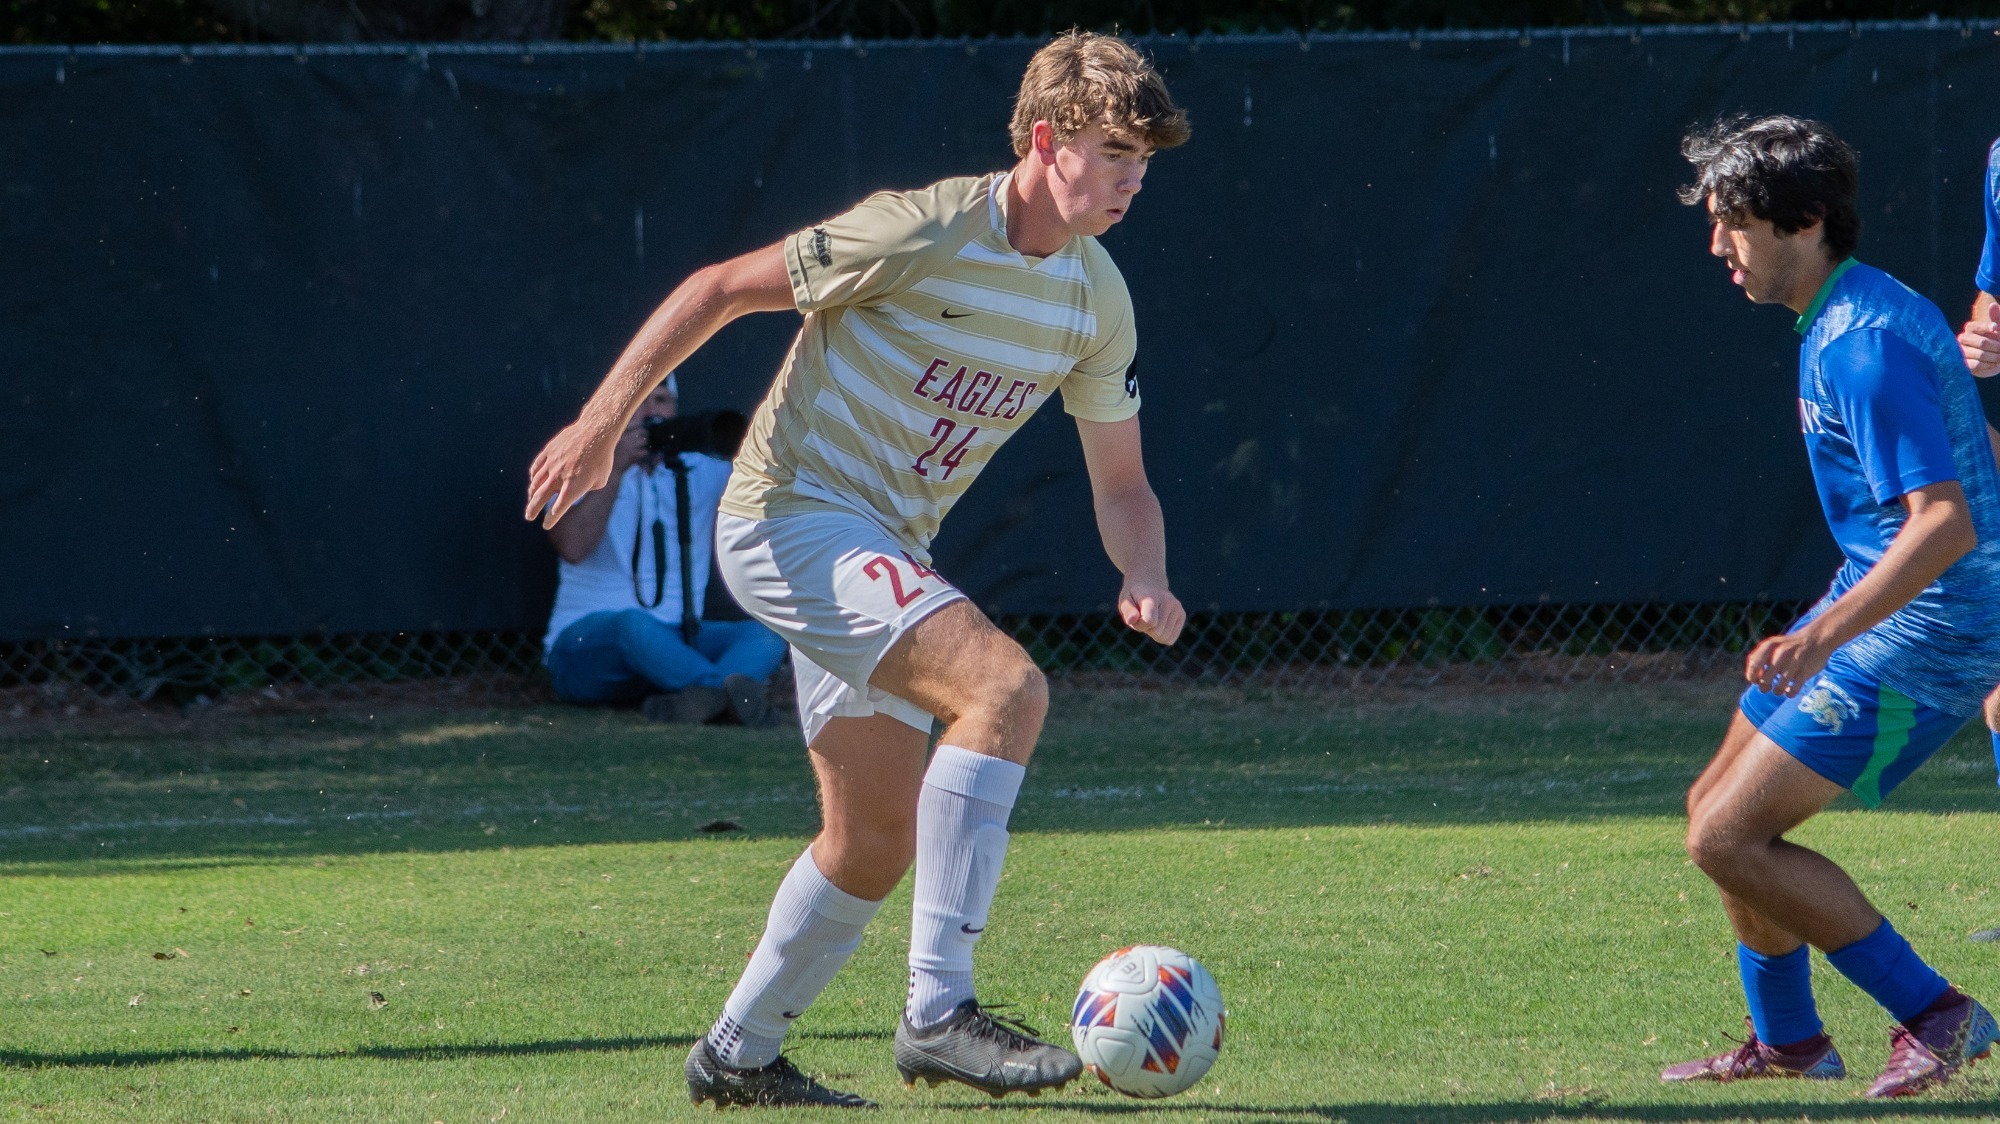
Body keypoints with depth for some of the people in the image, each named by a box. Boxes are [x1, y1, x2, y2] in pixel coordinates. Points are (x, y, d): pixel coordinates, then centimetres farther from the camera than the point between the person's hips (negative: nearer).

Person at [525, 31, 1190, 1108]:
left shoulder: (1097, 301, 4)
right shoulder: (923, 233, -19)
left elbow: (1121, 483, 12)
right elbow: (720, 289, -12)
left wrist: (1145, 581, -10)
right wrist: (599, 425, -13)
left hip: (883, 554, 9)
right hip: (791, 517, -9)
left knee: (875, 839, 14)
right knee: (1005, 685, -27)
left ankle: (739, 1053, 33)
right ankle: (937, 1009, -29)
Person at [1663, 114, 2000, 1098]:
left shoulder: (1867, 345, -22)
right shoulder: (1840, 322, 10)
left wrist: (1823, 637, -37)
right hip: (1881, 605, 10)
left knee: (1728, 839, -12)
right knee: (1718, 810, 16)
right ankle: (1788, 1041, 29)